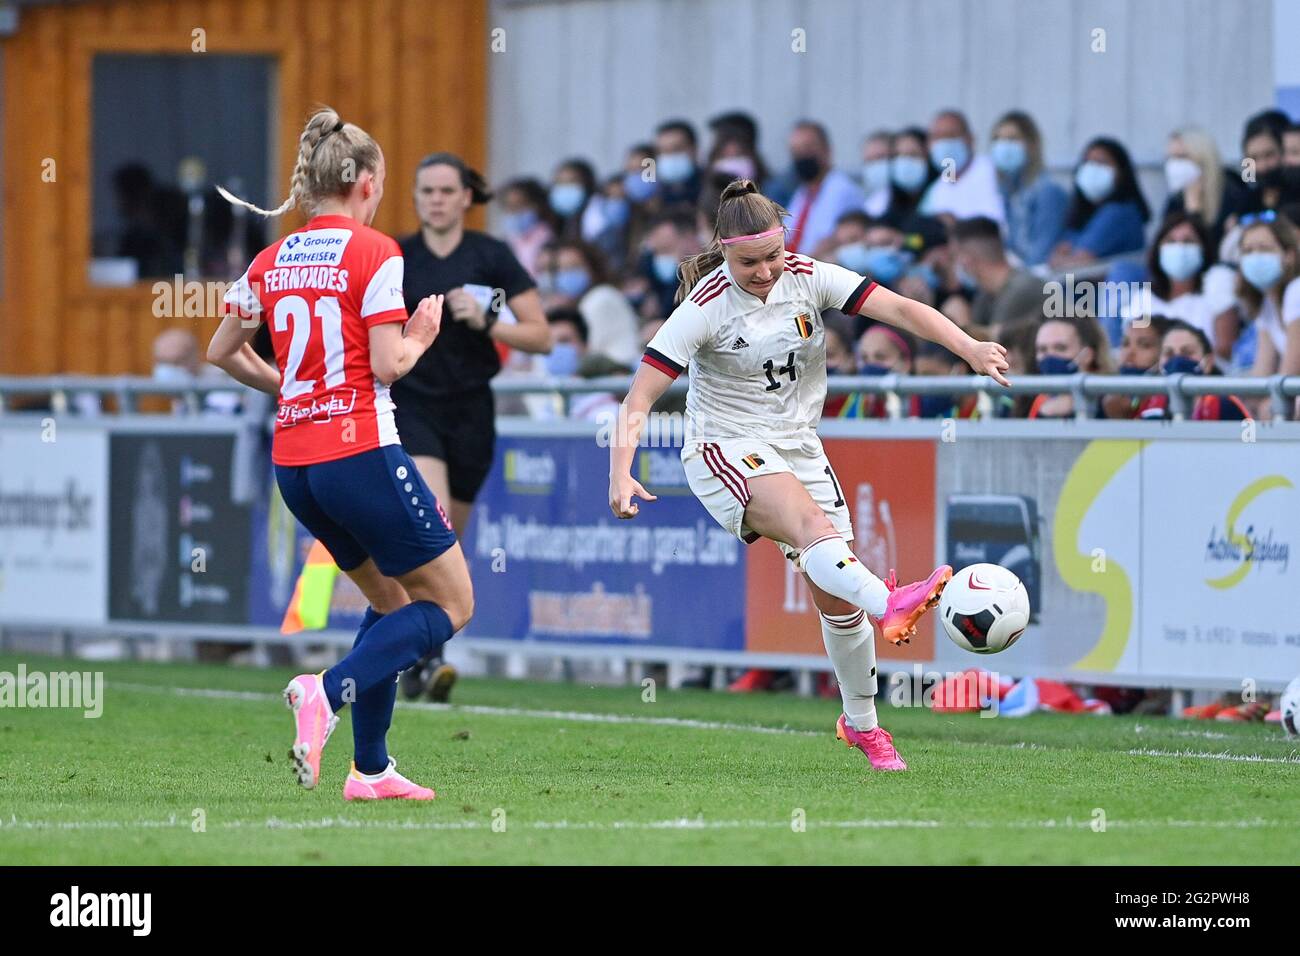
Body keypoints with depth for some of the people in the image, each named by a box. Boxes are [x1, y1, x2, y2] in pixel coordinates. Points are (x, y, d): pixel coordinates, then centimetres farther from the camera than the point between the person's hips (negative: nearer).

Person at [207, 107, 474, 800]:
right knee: (451, 605, 3)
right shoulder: (374, 253, -9)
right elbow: (387, 365, -14)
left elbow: (221, 352, 18)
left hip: (293, 460, 7)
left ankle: (370, 769, 13)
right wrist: (422, 335, 6)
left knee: (391, 600, 21)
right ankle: (328, 691, -19)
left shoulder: (272, 261, 9)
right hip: (360, 451, -7)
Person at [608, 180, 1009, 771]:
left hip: (798, 449, 5)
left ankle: (861, 723, 23)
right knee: (812, 524, -36)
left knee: (838, 600, 1)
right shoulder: (705, 307, -15)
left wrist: (969, 348, -28)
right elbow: (639, 398, -17)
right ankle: (888, 606, -64)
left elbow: (899, 309, -13)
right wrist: (621, 473, -32)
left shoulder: (808, 278, -4)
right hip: (725, 450, -5)